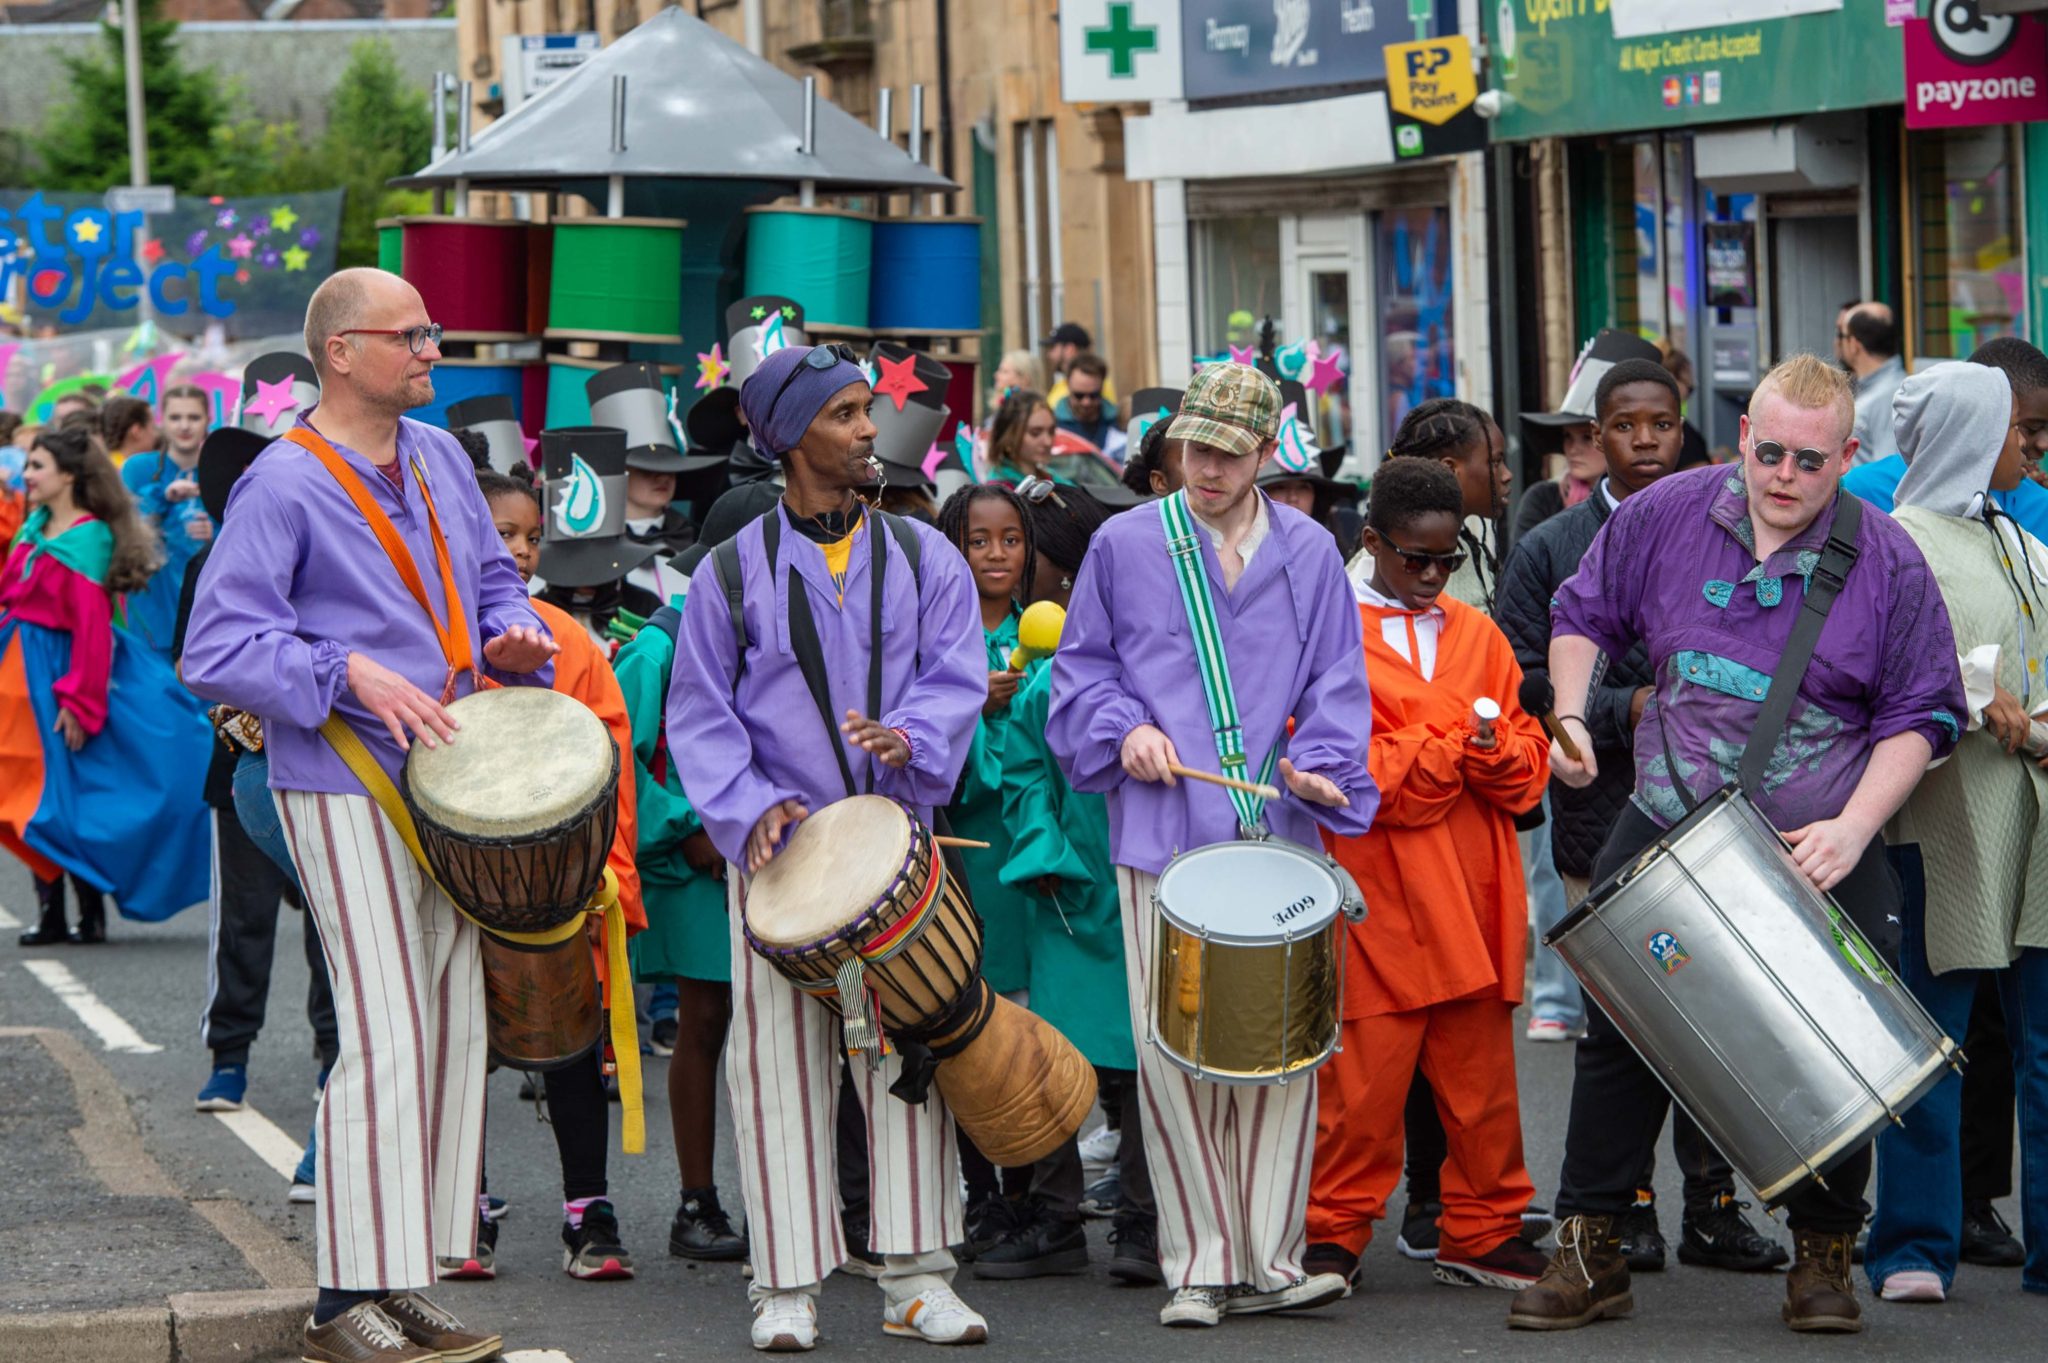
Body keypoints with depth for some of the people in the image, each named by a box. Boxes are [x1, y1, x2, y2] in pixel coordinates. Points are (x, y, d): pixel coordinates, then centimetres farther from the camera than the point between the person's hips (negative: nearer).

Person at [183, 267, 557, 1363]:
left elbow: (491, 573, 26)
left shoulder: (439, 457, 12)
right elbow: (218, 648, -15)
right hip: (346, 791, -8)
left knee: (454, 1029, 8)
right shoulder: (284, 485, -11)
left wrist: (513, 638, 5)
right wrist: (349, 674, -23)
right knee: (387, 1041, -12)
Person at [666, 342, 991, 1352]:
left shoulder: (921, 558, 9)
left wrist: (911, 739, -21)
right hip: (778, 851, -1)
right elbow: (700, 715, 2)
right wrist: (750, 806, -14)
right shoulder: (737, 568, 4)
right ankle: (788, 1285, 5)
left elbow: (957, 679, 0)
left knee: (910, 1053, 1)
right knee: (783, 1066, -1)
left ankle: (917, 1276, 7)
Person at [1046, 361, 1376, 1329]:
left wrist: (1317, 762, -9)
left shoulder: (1309, 553, 12)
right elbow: (1081, 668, 13)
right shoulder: (1125, 547, 8)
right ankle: (1199, 1265, 3)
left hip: (1279, 838, 1)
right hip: (1163, 839, -1)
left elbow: (1336, 683, 9)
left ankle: (1268, 1259, 6)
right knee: (1172, 1053, -5)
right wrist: (1123, 732, -6)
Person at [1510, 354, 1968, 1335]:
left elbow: (1920, 715, 0)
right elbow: (1584, 617, 15)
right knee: (1620, 1035, 1)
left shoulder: (1887, 563, -5)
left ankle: (1823, 1256, 15)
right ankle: (1589, 1253, 9)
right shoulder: (1663, 516, 0)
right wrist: (1570, 717, -1)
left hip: (1821, 852, -1)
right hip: (1668, 831, 1)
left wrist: (1854, 827, -13)